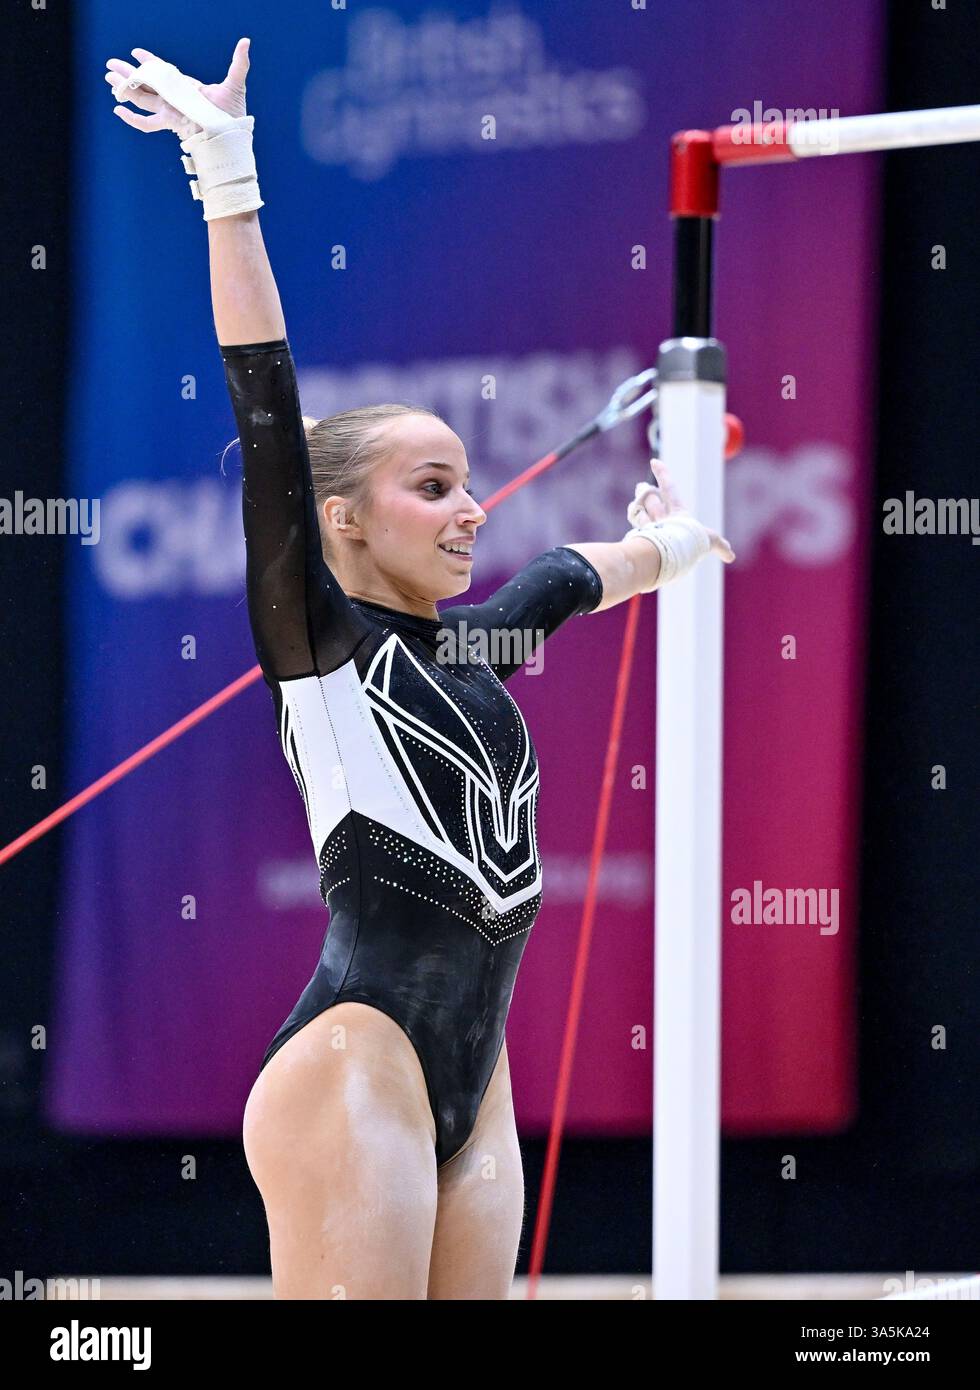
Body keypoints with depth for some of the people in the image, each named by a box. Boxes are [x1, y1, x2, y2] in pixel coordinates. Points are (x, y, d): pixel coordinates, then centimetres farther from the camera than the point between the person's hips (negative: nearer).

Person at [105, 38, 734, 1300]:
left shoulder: (474, 646, 18)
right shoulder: (317, 635, -1)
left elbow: (580, 572, 40)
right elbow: (268, 407, -10)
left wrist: (671, 544, 60)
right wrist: (227, 179, -15)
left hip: (472, 1081, 8)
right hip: (358, 1061, -8)